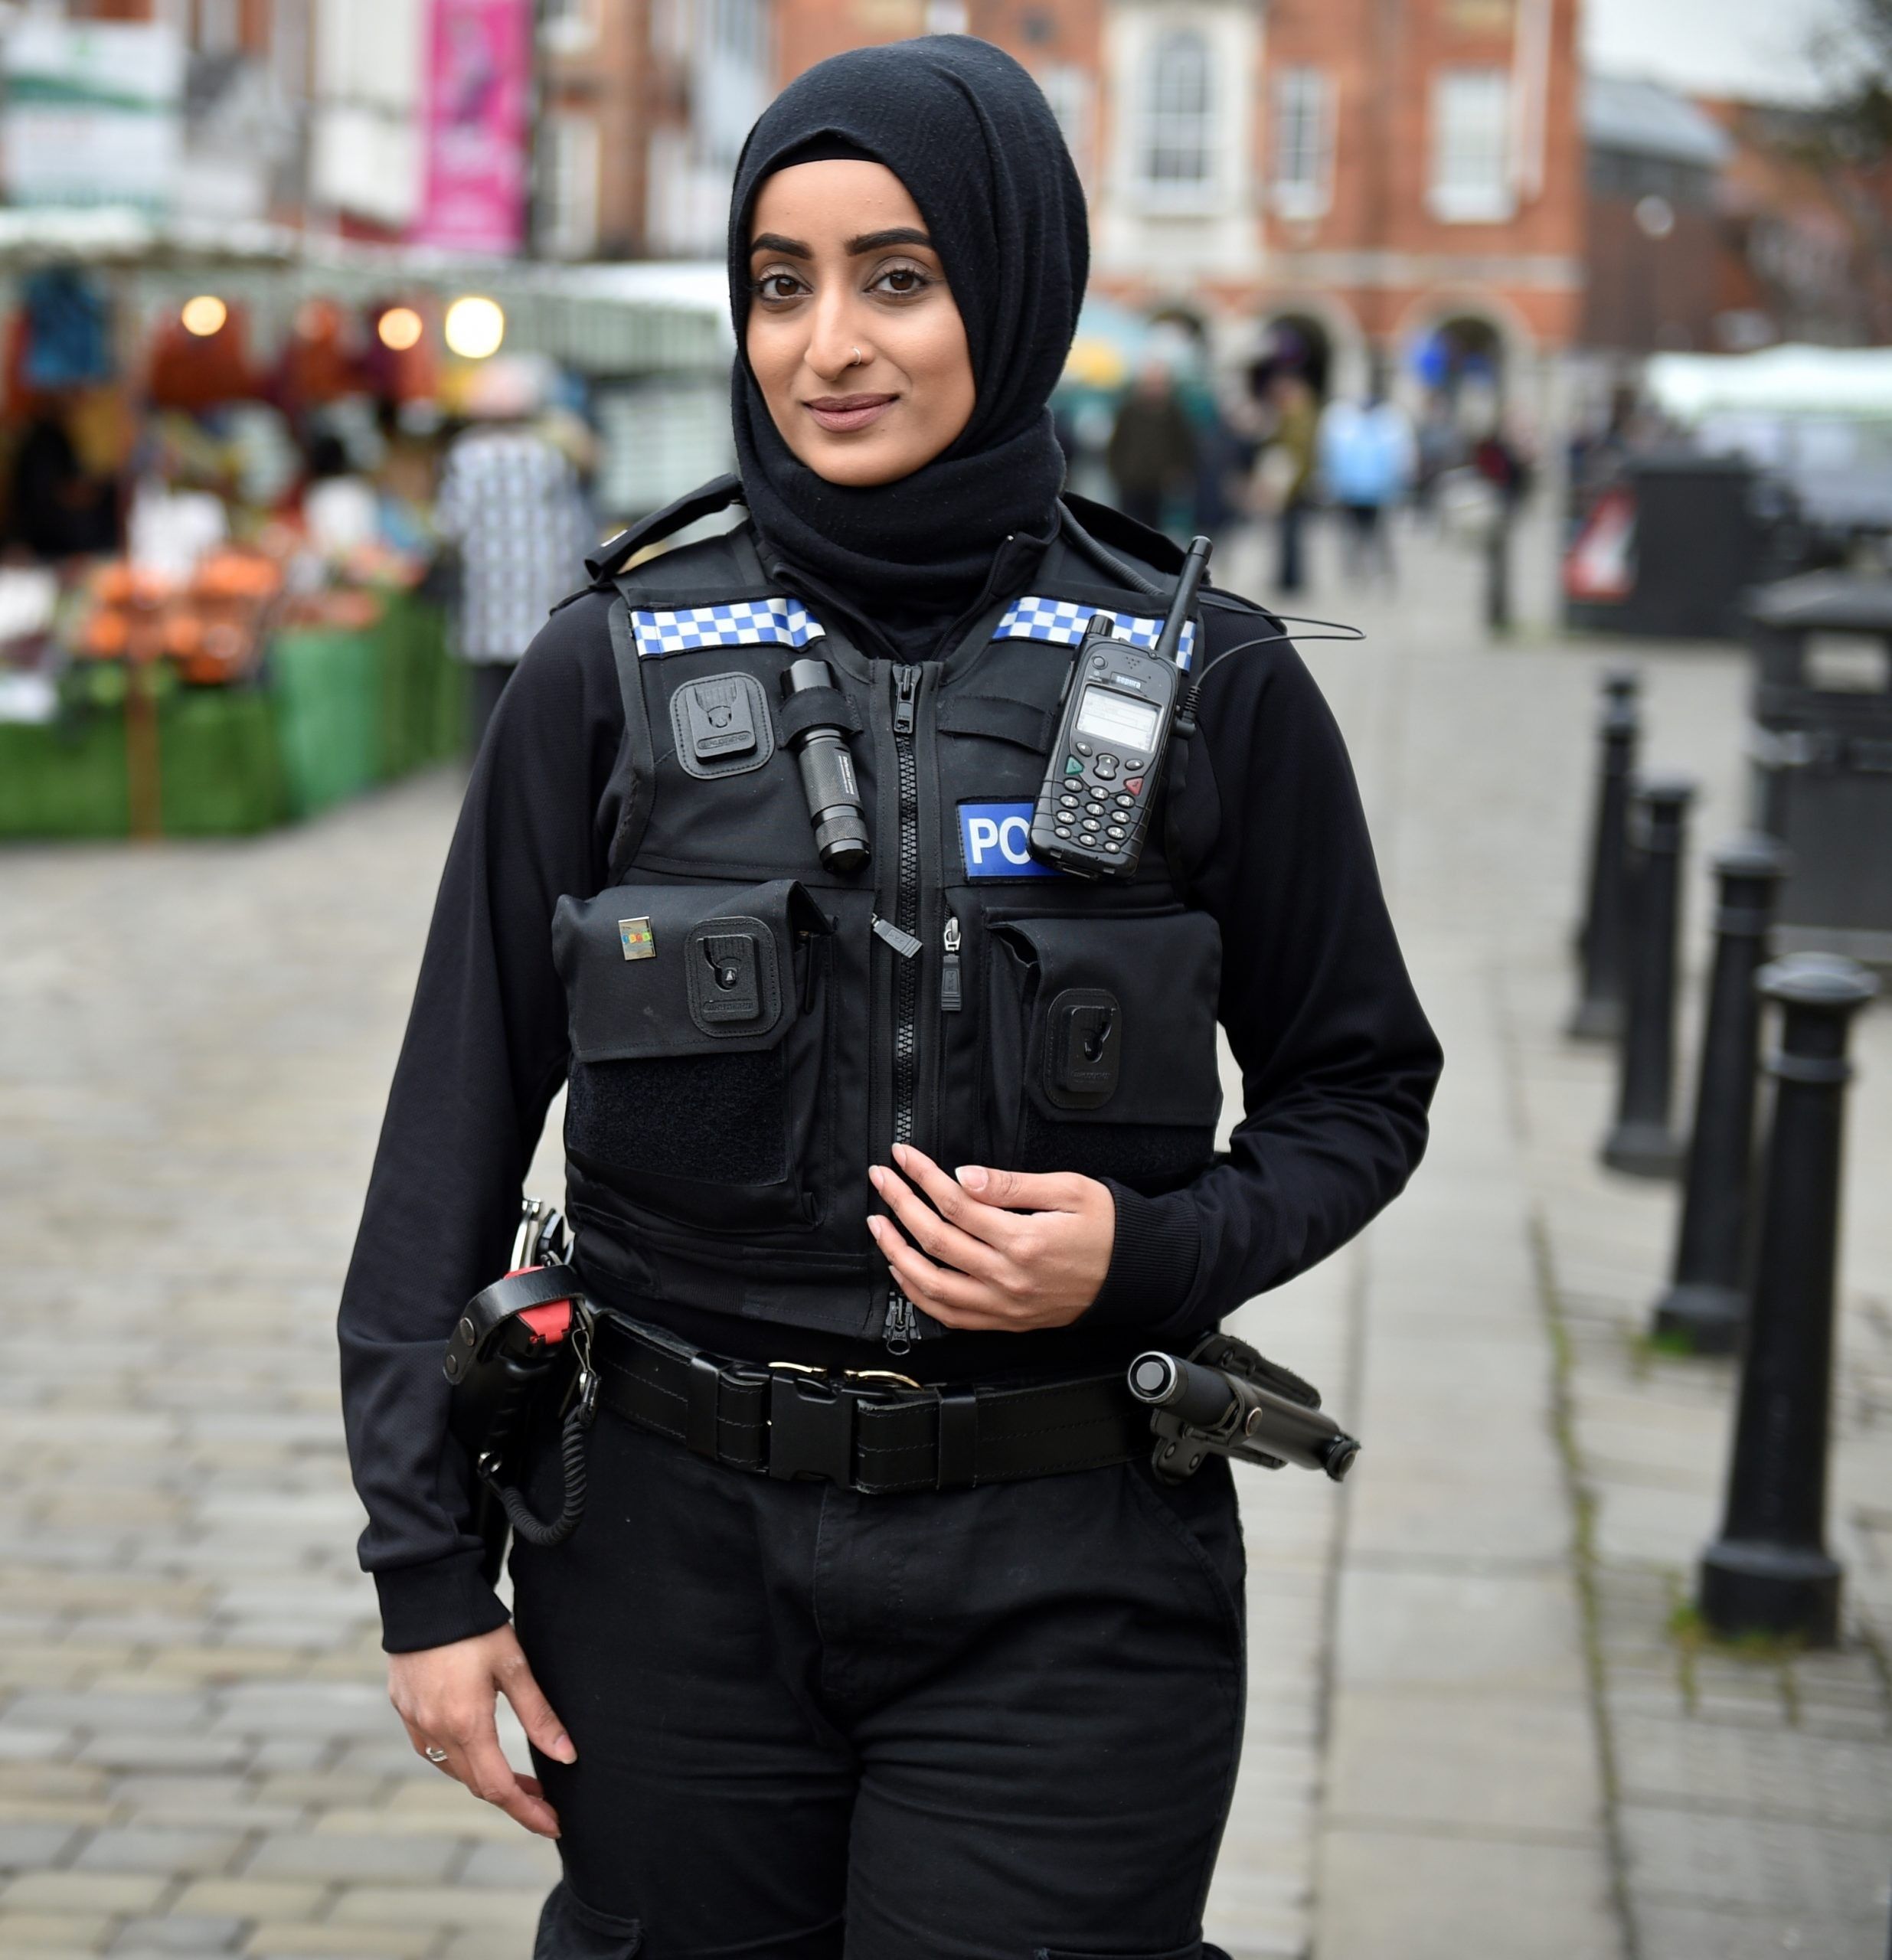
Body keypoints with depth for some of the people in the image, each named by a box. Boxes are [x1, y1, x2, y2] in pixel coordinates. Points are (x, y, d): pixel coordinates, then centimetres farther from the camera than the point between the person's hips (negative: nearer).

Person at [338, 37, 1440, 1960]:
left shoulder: (1214, 684, -2)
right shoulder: (610, 671, -1)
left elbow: (1360, 1084, 8)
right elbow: (457, 1119, 3)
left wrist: (1153, 1255, -12)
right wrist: (426, 1560, 0)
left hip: (1062, 1581, -1)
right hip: (675, 1560, 1)